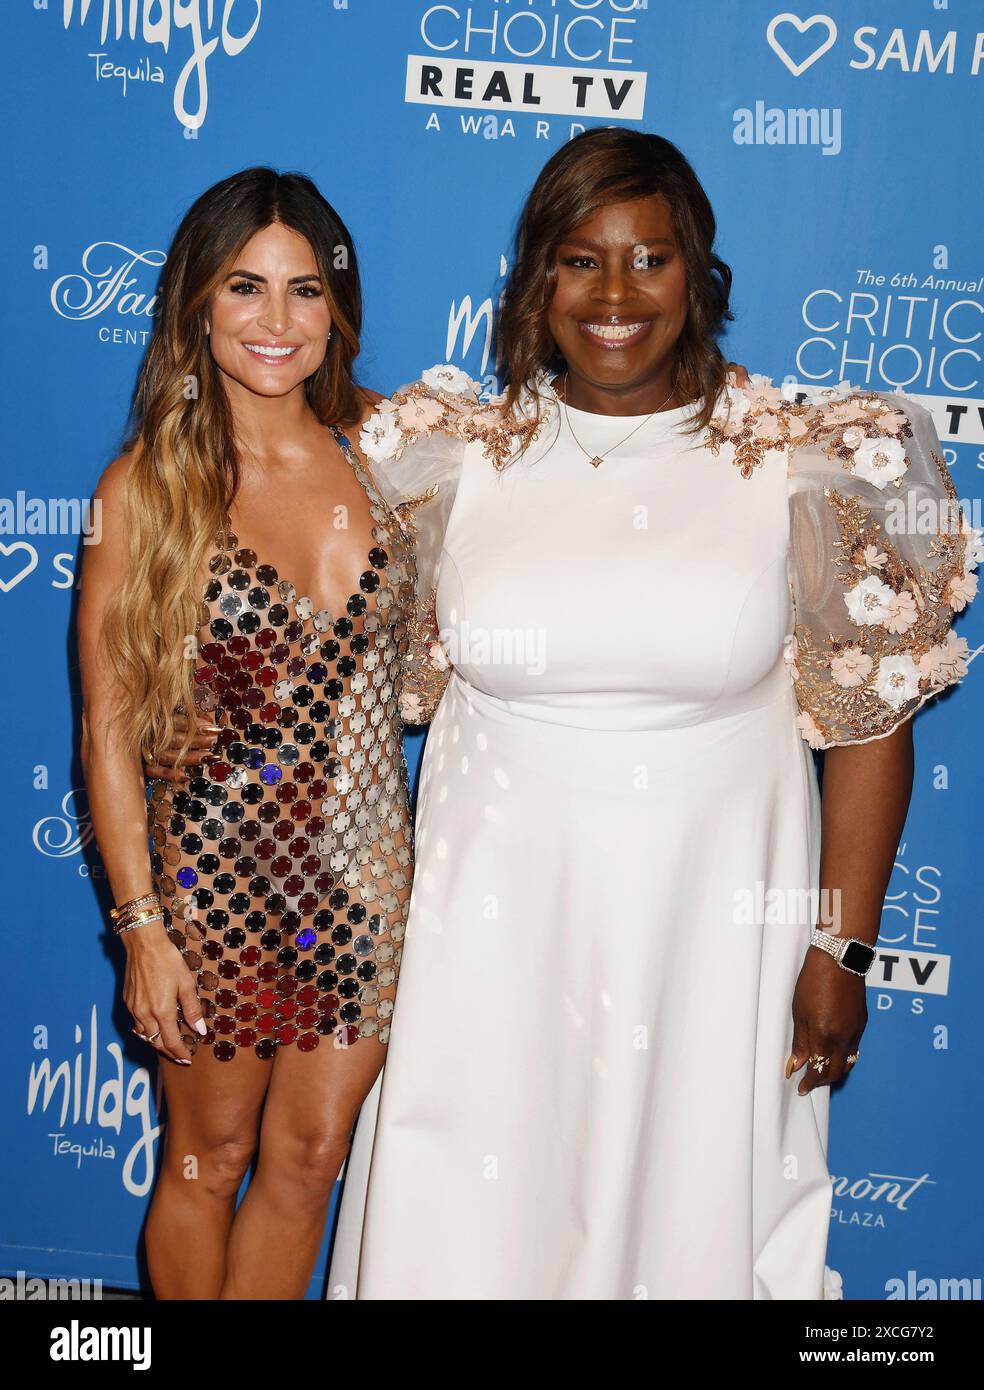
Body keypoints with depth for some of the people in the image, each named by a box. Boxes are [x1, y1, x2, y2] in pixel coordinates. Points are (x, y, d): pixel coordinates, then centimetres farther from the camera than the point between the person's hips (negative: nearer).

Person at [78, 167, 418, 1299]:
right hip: (220, 871, -2)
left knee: (307, 1159, 16)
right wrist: (140, 923, -9)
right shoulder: (149, 483, -9)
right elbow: (108, 728, -7)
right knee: (209, 1157, 17)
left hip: (371, 865, 3)